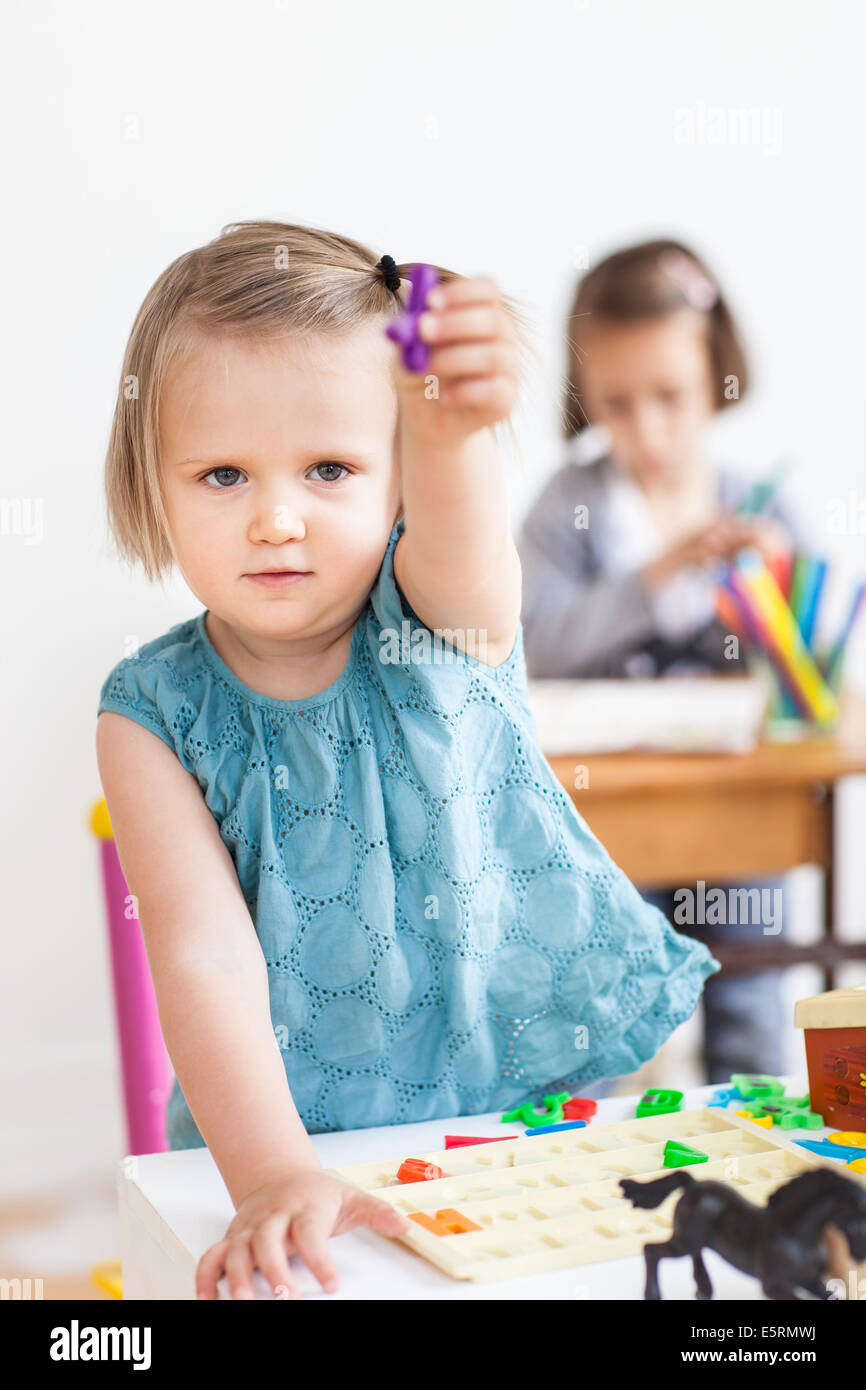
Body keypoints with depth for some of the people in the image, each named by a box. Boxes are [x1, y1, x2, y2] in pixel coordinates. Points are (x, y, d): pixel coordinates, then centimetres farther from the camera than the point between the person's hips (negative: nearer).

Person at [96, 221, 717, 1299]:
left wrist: (450, 425, -60)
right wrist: (270, 1176, -32)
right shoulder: (155, 714, -9)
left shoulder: (445, 612, -11)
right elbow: (201, 951, -18)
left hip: (560, 1076, 0)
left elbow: (454, 529, -36)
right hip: (312, 1133, 1)